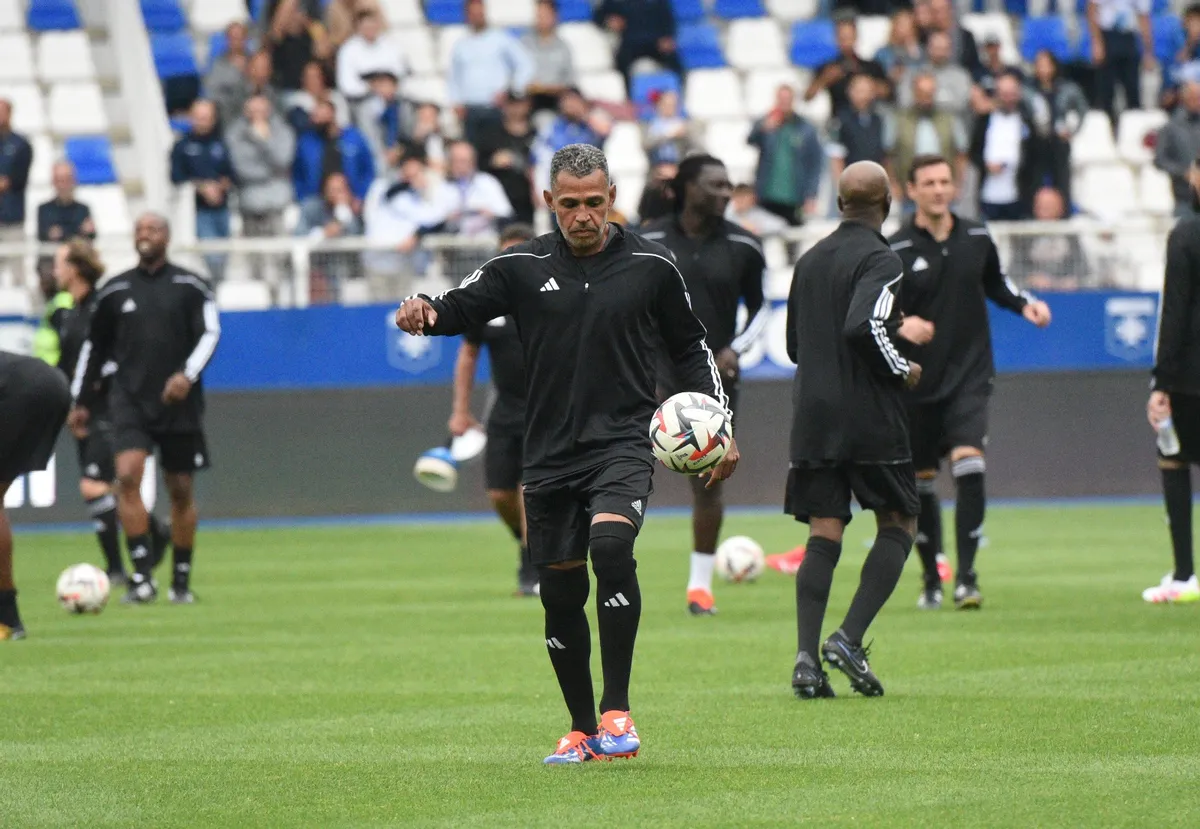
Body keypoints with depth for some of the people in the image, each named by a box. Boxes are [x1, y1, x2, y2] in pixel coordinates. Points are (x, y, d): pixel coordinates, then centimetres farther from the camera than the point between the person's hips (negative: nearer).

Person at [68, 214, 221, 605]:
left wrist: (188, 374, -23)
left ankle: (182, 581, 18)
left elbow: (210, 334, -6)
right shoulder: (115, 291, 8)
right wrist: (81, 401, 16)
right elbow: (94, 346, 16)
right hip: (130, 400, 1)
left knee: (181, 490, 5)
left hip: (179, 401, -1)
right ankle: (142, 577, -21)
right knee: (128, 474, -20)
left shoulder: (190, 287, 1)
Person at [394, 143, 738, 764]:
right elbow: (460, 306, 3)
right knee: (559, 592, 6)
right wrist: (425, 312, -21)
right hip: (550, 452, 3)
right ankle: (582, 730, 23)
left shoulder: (650, 266, 3)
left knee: (610, 543, -29)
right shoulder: (522, 267, 3)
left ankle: (616, 710, -23)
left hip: (623, 442, -3)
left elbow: (690, 347, 13)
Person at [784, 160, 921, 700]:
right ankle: (850, 639, -8)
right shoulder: (879, 260, -10)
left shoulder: (809, 260, 14)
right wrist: (901, 370, -9)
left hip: (812, 417, 6)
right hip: (870, 418, -6)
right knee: (898, 524, 7)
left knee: (823, 533, 5)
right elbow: (862, 327, -25)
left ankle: (806, 656, -8)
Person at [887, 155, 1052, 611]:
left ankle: (966, 575, -15)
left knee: (969, 466, -19)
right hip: (916, 382, -1)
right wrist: (900, 324, -26)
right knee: (921, 481, 7)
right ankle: (932, 580, 24)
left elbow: (995, 282, 22)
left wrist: (1024, 303, 4)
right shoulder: (894, 250, -6)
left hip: (969, 376, 1)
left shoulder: (976, 237, 4)